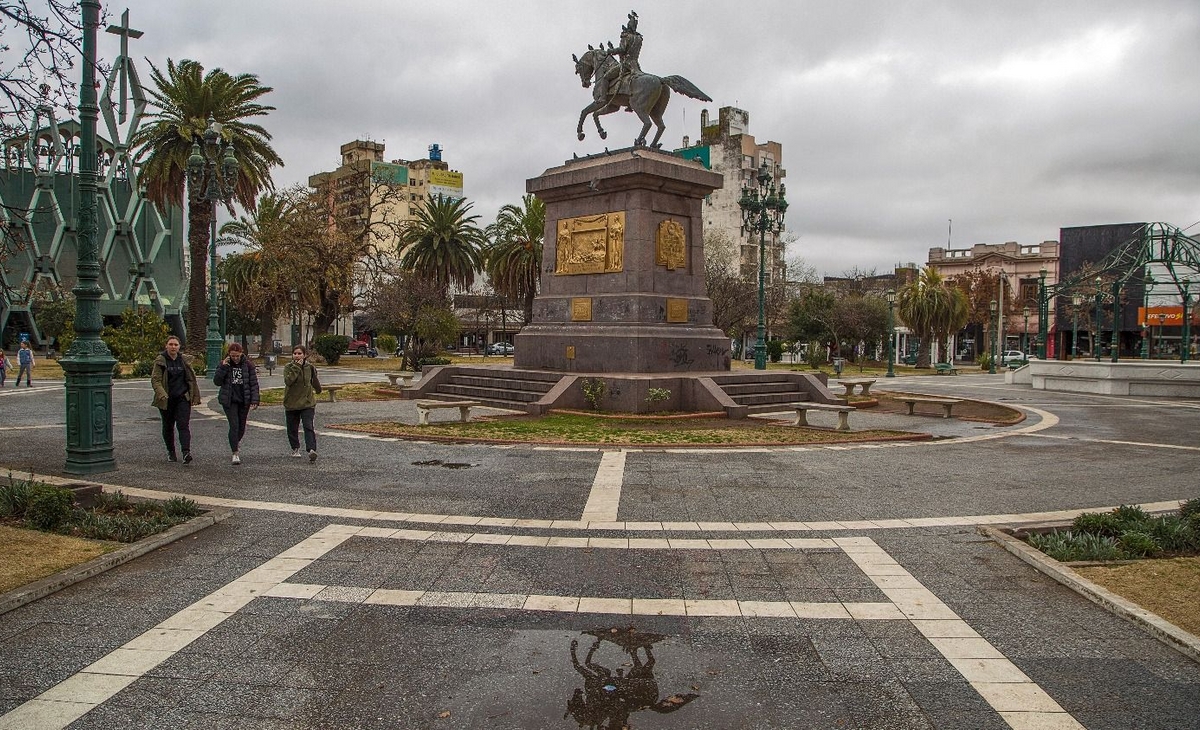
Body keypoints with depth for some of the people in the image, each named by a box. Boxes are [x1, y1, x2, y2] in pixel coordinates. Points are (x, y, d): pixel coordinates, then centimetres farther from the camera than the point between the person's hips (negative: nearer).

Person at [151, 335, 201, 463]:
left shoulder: (185, 360, 7)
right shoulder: (160, 361, -2)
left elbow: (192, 379, 13)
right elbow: (155, 380, -8)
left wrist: (195, 396, 9)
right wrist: (162, 395, -23)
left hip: (183, 398, 1)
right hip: (166, 400, -1)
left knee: (183, 425, -11)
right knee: (168, 427, 11)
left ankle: (186, 452, -21)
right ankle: (170, 452, 27)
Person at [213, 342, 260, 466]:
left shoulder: (248, 365, -2)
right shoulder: (224, 364, 0)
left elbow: (254, 384, -2)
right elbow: (217, 381, -6)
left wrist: (254, 401, -11)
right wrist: (223, 368, -17)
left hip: (244, 400, 1)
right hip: (229, 400, -1)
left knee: (242, 426, 11)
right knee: (234, 425, -11)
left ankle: (236, 443, 42)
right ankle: (235, 453, -6)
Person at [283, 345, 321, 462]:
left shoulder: (310, 367, 2)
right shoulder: (288, 367, -4)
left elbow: (314, 381, 19)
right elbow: (288, 381, -22)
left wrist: (317, 389, 29)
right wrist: (296, 367, -23)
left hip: (307, 403, -1)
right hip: (291, 403, 1)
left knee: (309, 427, -14)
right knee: (292, 428, 13)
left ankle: (311, 450, -26)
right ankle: (295, 449, 33)